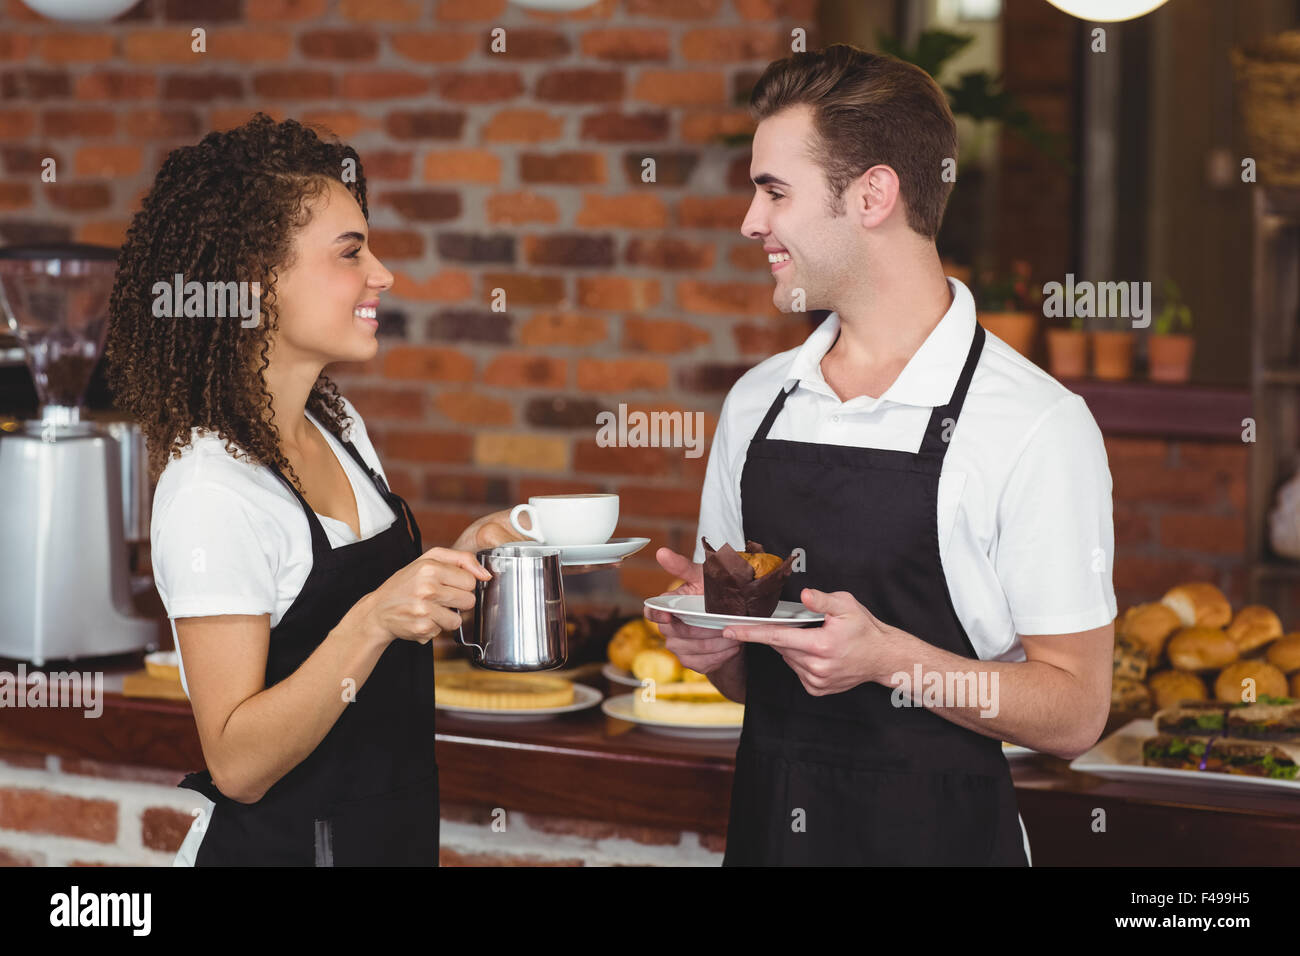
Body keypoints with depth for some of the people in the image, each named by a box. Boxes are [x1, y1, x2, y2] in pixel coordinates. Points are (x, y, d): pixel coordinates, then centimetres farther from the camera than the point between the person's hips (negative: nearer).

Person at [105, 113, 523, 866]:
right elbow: (239, 762, -23)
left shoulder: (338, 425, 3)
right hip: (277, 844, -8)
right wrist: (374, 621, -33)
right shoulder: (211, 490, -22)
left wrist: (455, 561, -2)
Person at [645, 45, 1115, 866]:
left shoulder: (1038, 423, -14)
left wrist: (892, 659, -25)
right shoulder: (756, 402, 5)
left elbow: (1075, 714, -13)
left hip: (939, 835, -5)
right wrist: (712, 645, -7)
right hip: (763, 824, 5)